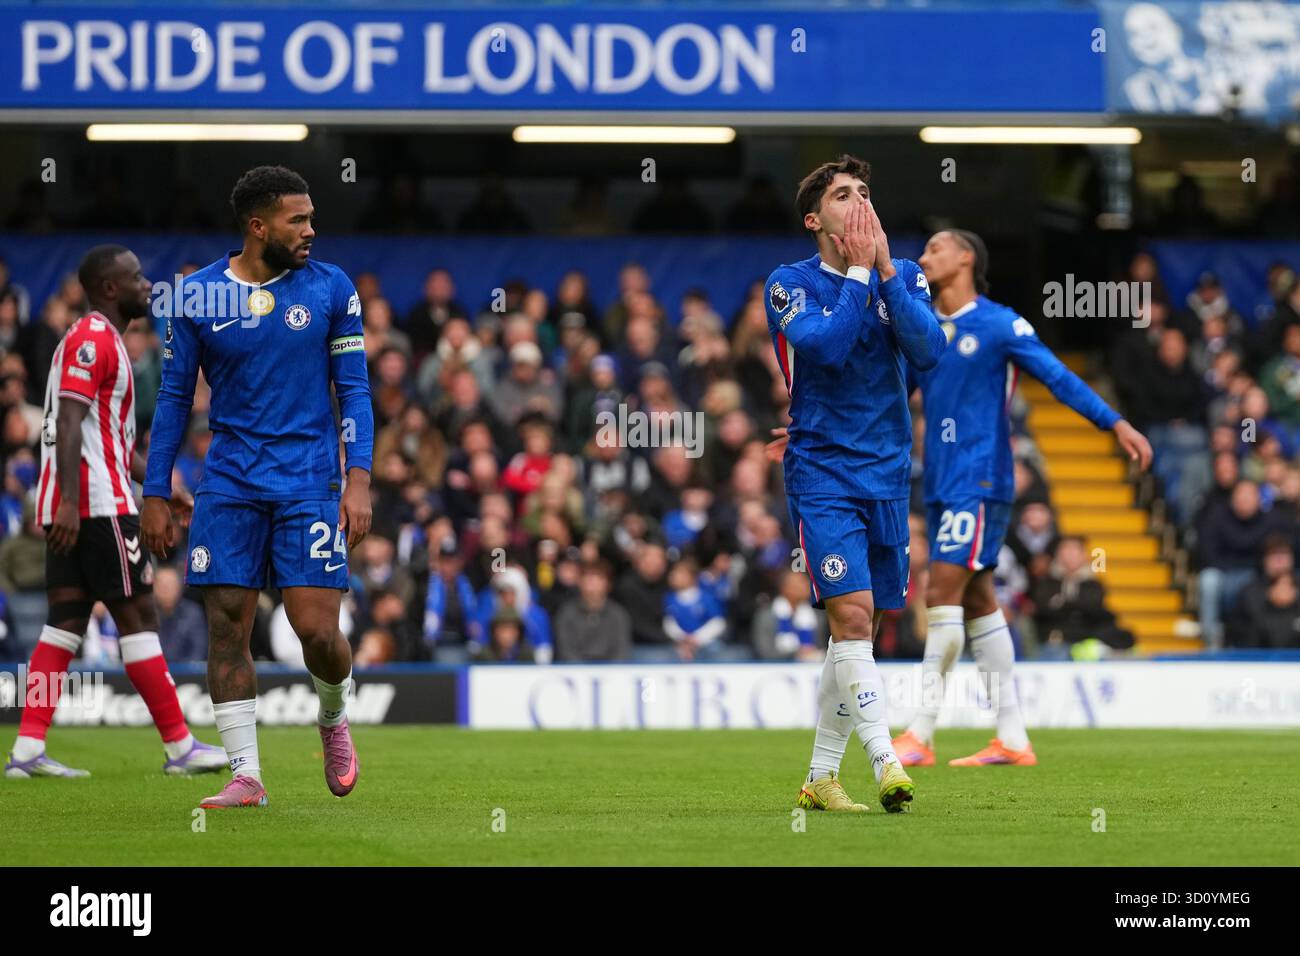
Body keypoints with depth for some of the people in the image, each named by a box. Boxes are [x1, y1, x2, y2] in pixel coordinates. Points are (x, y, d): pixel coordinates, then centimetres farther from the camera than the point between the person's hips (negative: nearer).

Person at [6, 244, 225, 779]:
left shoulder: (101, 341, 22)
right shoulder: (94, 339, -10)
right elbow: (69, 421, -20)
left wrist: (163, 488, 27)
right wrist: (69, 500, -27)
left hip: (67, 509, 10)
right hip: (97, 505, -10)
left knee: (67, 621, 4)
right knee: (138, 615, -5)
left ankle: (28, 751, -2)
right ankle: (179, 747, 0)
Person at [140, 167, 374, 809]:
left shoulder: (331, 289, 1)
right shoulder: (197, 297, 1)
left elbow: (354, 389, 3)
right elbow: (174, 397, 7)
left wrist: (359, 479, -7)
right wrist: (155, 496, 5)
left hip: (309, 482, -1)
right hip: (229, 484, 1)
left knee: (317, 630, -8)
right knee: (227, 625, -3)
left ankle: (333, 718, 25)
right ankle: (245, 775, 4)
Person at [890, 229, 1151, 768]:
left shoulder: (999, 324, -5)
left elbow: (1058, 377, -6)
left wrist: (1116, 424, -13)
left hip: (980, 479, -7)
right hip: (940, 482, 7)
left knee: (943, 593, -13)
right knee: (977, 601, 6)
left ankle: (920, 733, -13)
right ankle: (1012, 739, 8)